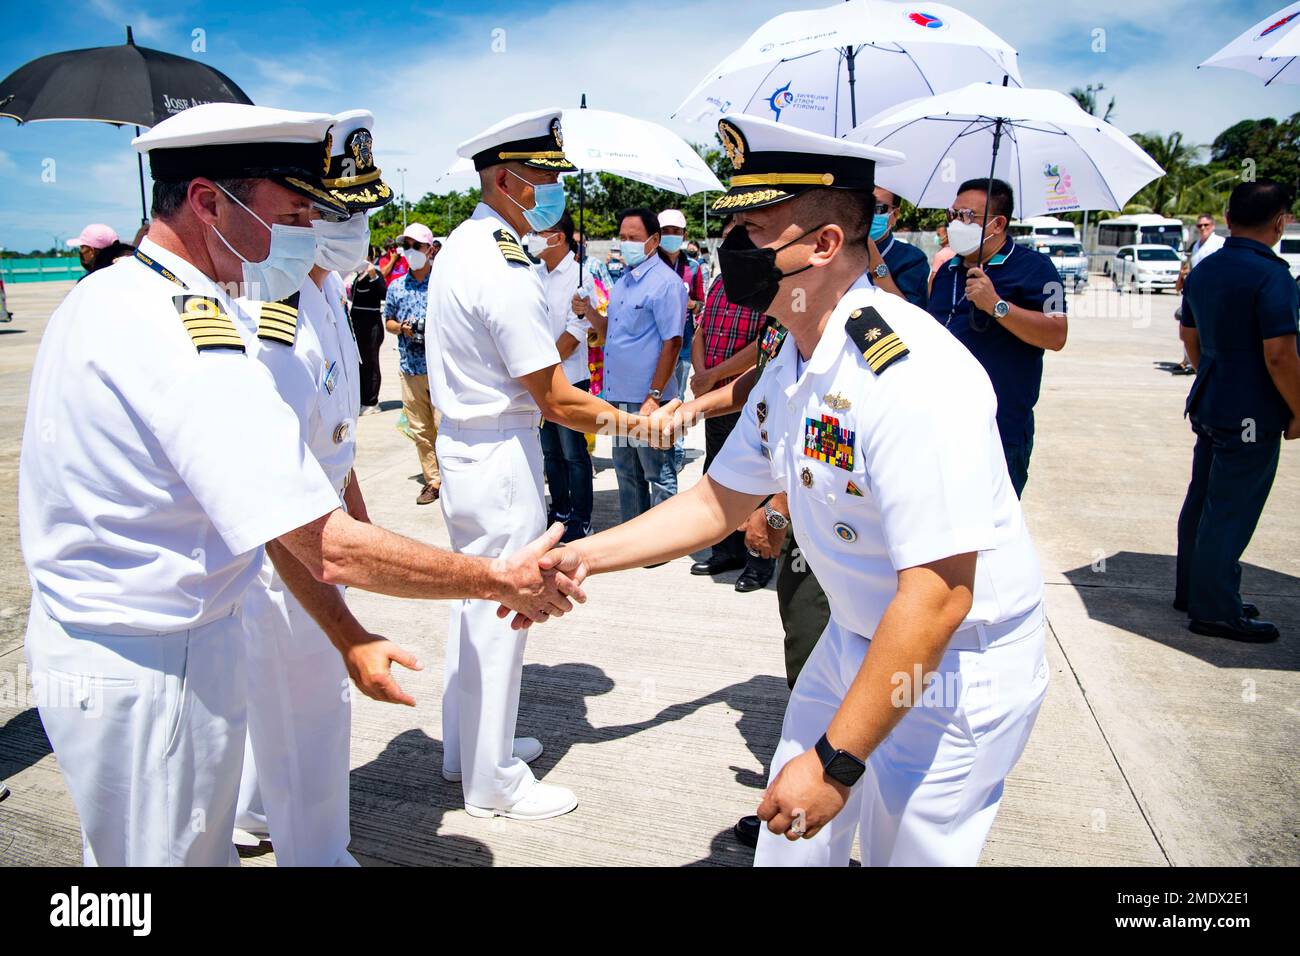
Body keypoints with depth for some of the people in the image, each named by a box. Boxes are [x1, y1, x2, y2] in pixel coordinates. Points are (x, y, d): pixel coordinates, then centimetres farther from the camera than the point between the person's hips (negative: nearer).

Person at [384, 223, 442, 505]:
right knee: (420, 429, 7)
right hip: (410, 368, 4)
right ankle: (432, 480, 16)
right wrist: (401, 328, -2)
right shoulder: (396, 286, 11)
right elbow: (388, 321, 19)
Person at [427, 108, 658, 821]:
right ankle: (493, 782, 20)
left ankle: (467, 747, 38)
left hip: (462, 443, 10)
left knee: (475, 602, 20)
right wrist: (635, 422, -10)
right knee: (499, 615, 3)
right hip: (500, 462, -10)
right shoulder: (506, 268, -21)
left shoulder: (459, 247, 10)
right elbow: (557, 398, -21)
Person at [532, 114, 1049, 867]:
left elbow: (937, 598, -31)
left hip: (952, 669, -7)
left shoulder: (912, 375, -30)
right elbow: (720, 500, 8)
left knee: (904, 848, 10)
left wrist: (836, 761, -26)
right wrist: (588, 555, 0)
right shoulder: (789, 371, 0)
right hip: (858, 638, 8)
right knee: (792, 840, 18)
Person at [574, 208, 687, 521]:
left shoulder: (665, 282, -11)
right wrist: (589, 312, 1)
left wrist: (654, 397, -22)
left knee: (659, 477, 3)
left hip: (649, 401, -9)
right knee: (627, 475, 18)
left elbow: (672, 343, -17)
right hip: (620, 398, 9)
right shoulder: (623, 281, 15)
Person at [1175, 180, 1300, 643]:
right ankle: (1216, 611, 8)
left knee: (1202, 501, 16)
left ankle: (1193, 589, 28)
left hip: (1209, 406, 8)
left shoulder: (1202, 271, 7)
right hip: (1252, 415, -8)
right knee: (1231, 512, -1)